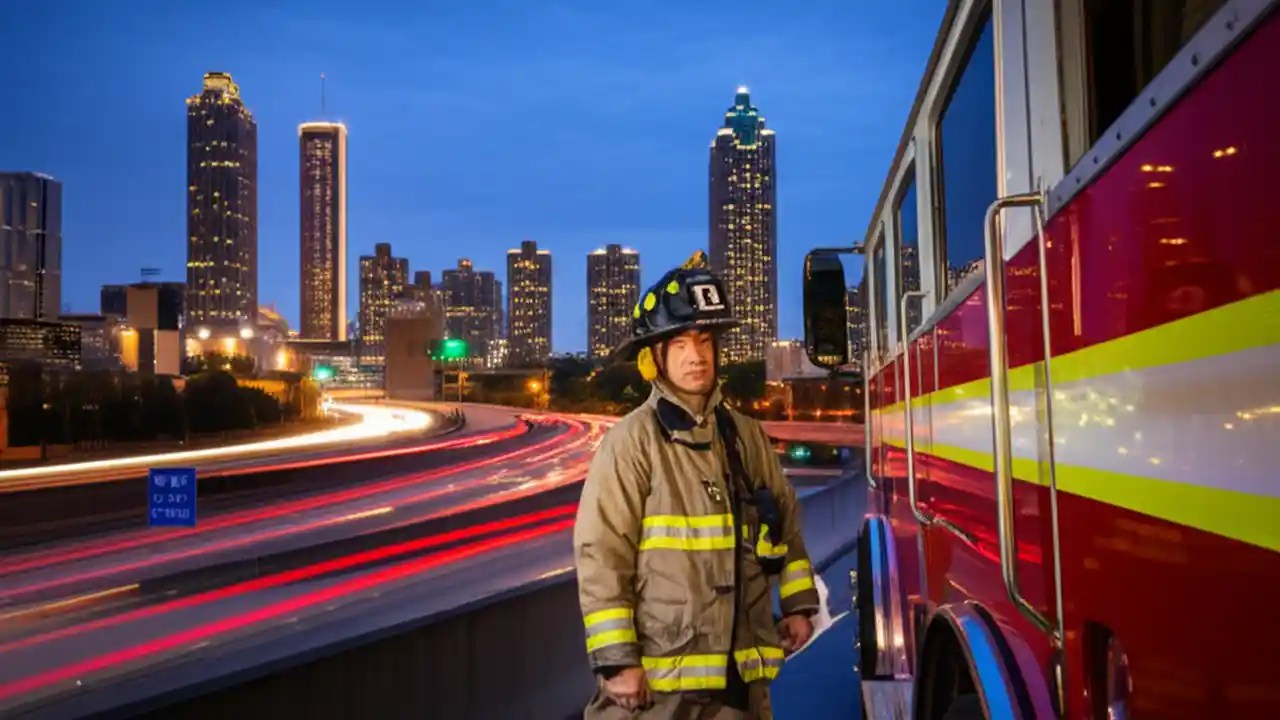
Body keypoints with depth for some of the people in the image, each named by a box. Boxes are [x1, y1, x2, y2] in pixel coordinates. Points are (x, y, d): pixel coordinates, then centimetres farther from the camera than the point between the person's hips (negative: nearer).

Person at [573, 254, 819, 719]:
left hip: (739, 672, 6)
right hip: (659, 674, -6)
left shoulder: (746, 436, 8)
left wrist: (797, 604, 17)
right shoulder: (632, 440, -12)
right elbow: (601, 556, -14)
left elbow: (785, 522, 20)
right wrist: (616, 660, -16)